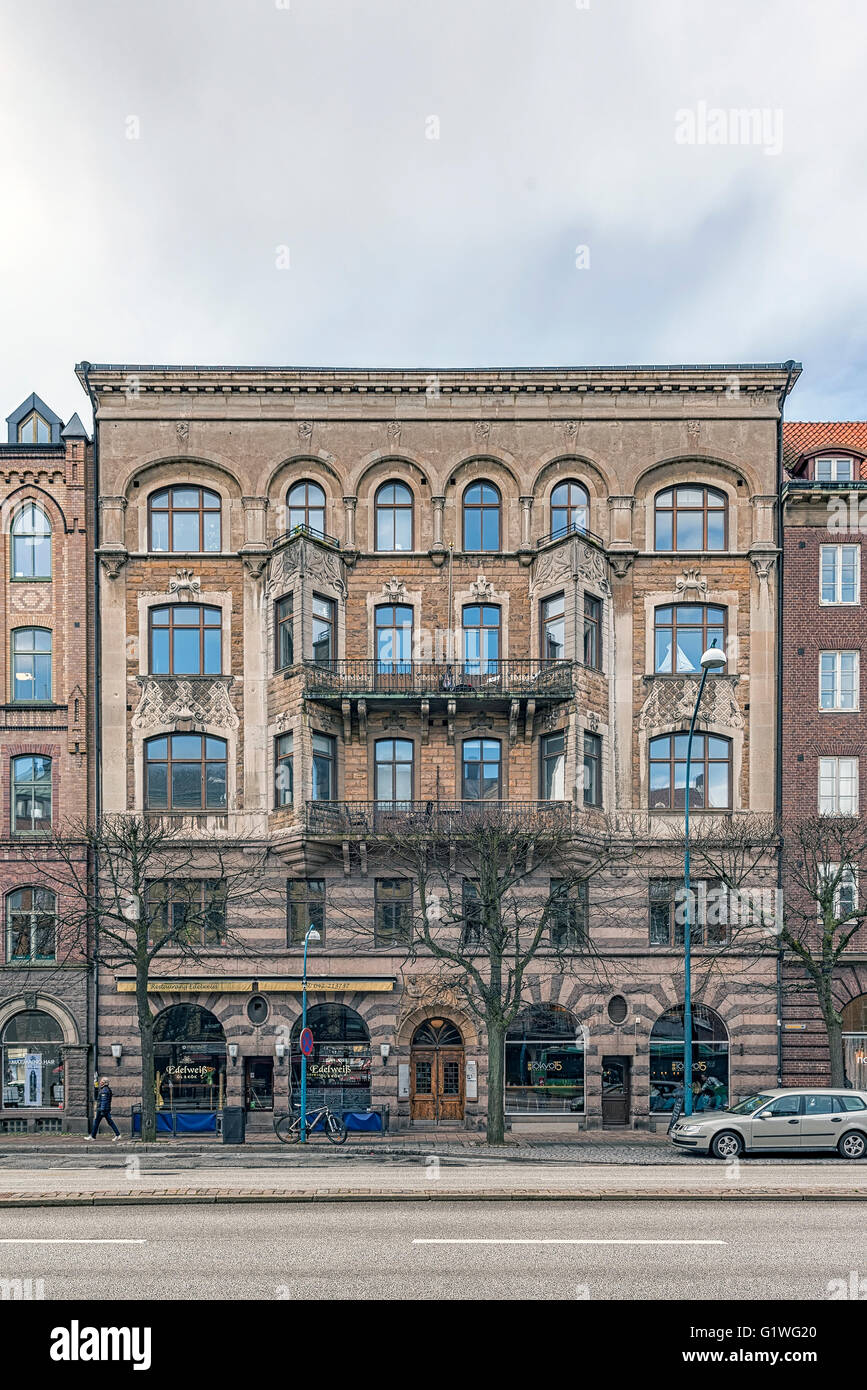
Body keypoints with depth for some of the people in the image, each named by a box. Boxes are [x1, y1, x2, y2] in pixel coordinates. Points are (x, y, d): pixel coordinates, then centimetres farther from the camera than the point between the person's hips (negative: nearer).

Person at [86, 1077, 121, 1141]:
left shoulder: (104, 1090, -15)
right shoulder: (108, 1089, 16)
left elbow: (104, 1101, -21)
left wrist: (102, 1110, -24)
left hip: (102, 1109, -9)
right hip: (107, 1109, 9)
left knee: (96, 1121, 3)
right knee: (110, 1121, 6)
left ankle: (92, 1136, 12)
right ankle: (117, 1134, 0)